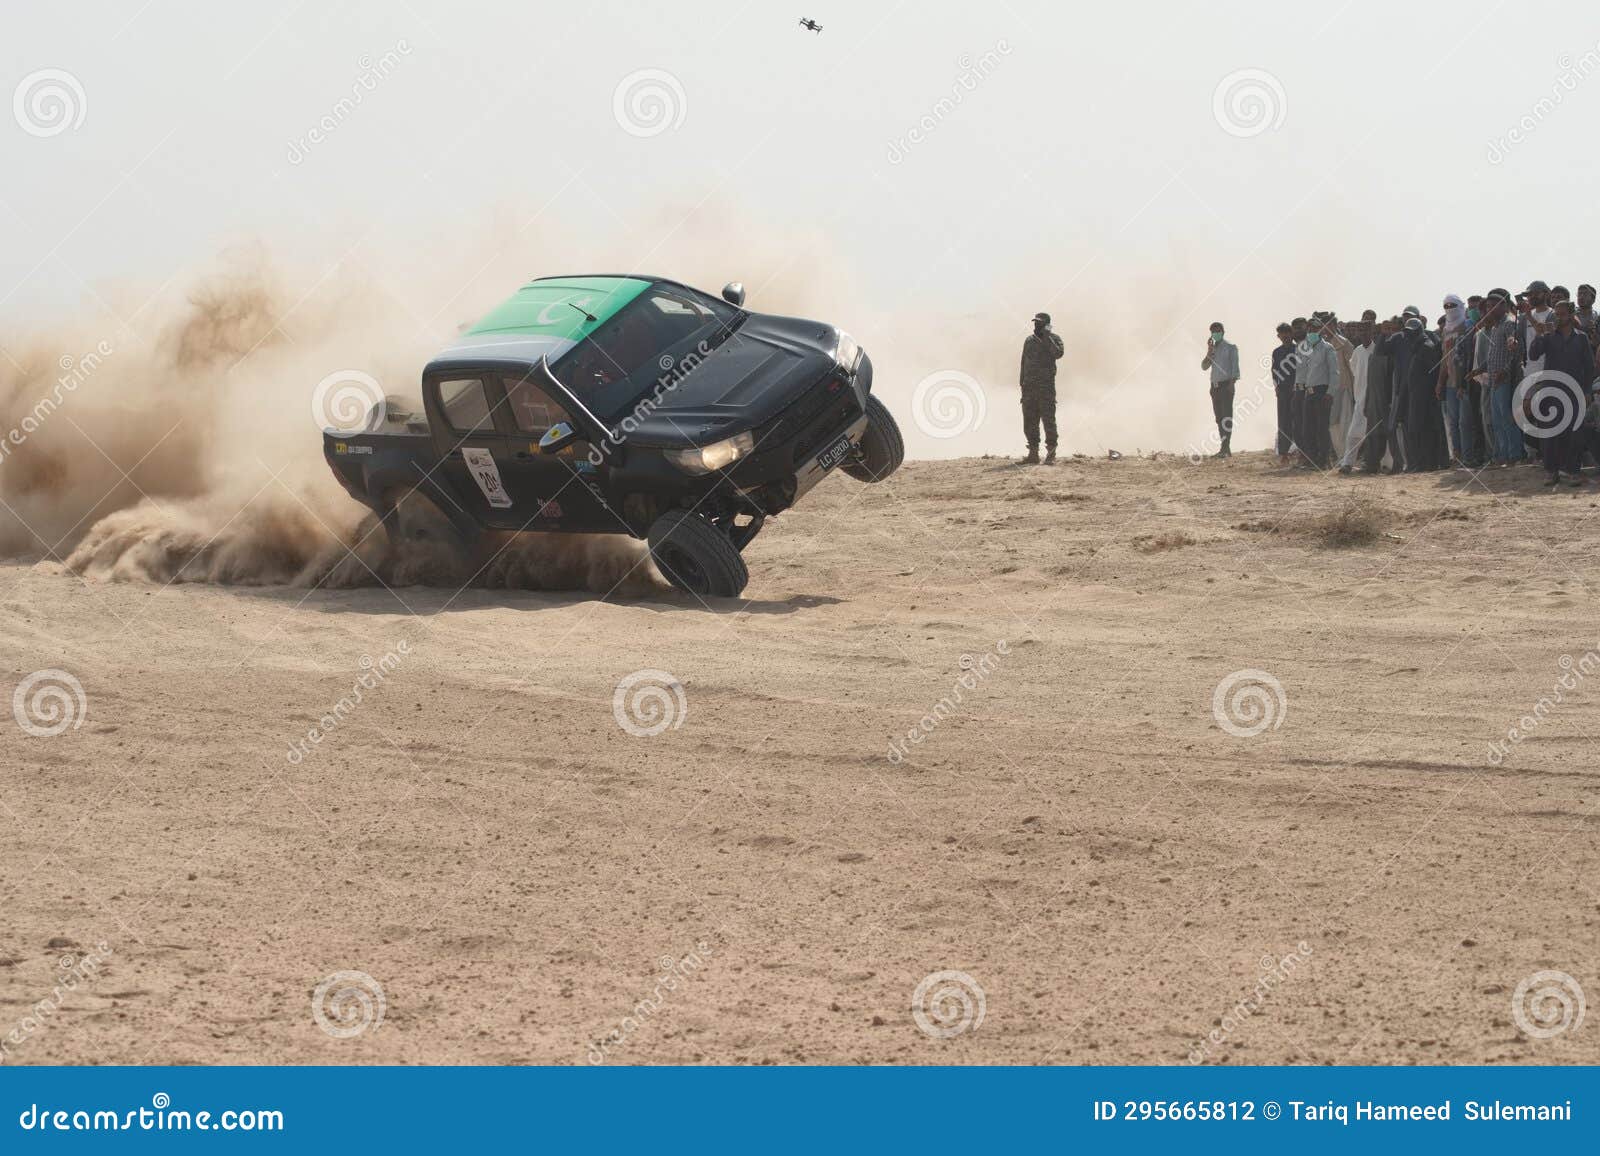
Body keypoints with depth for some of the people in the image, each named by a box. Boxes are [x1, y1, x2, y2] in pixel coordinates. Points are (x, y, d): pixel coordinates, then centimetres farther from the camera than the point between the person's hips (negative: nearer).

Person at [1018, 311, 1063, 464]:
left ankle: (1051, 453, 0)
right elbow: (1024, 363, 16)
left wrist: (1047, 337, -18)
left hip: (1046, 386, -5)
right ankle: (1033, 453, 11)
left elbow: (1058, 353, -21)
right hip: (1030, 387, 5)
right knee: (1029, 422, 4)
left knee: (1048, 420, -5)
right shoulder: (1029, 340, 13)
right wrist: (1022, 384, 12)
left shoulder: (1053, 339, 0)